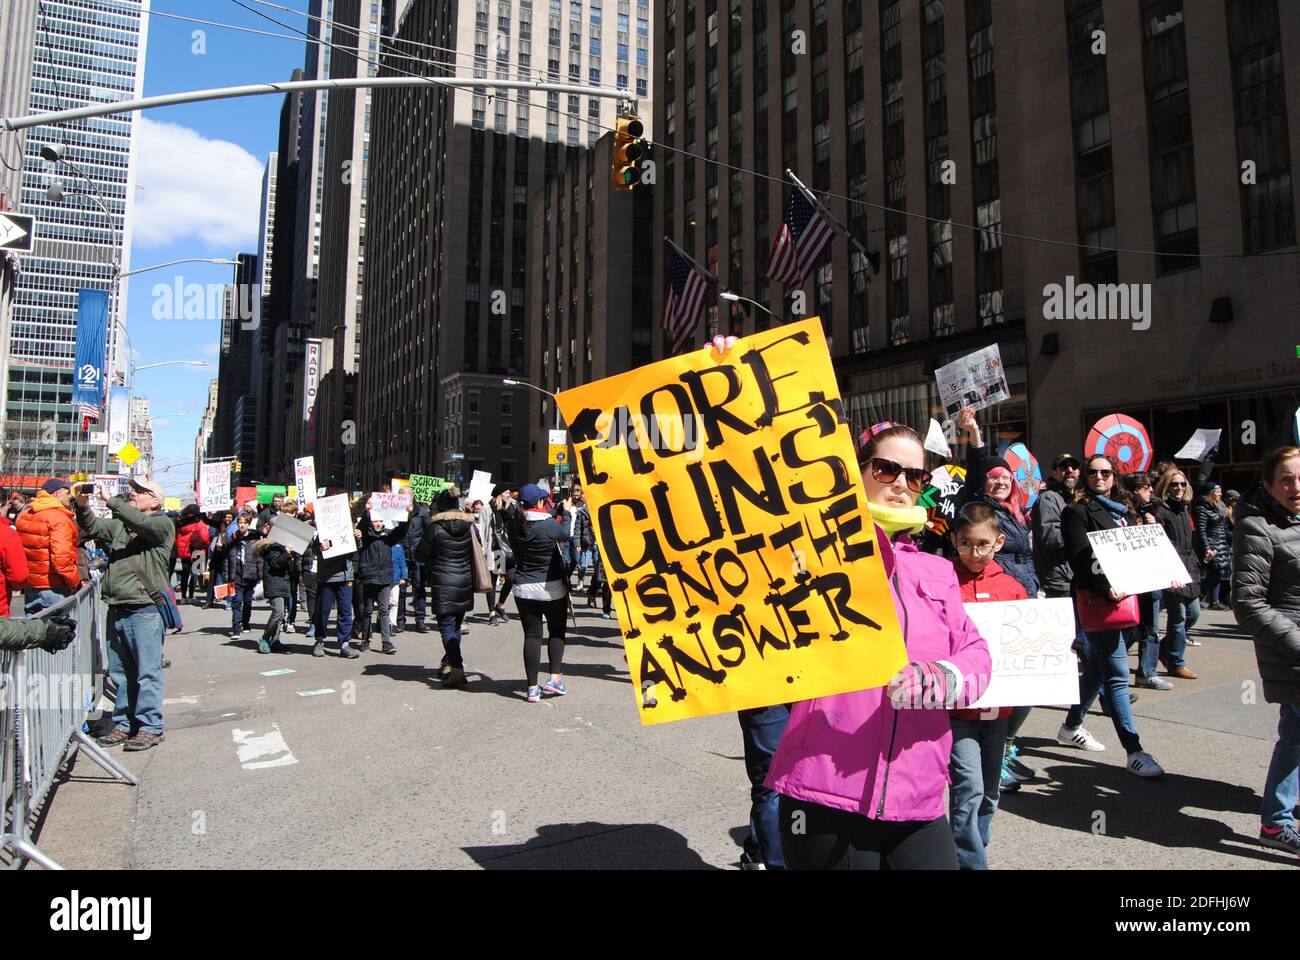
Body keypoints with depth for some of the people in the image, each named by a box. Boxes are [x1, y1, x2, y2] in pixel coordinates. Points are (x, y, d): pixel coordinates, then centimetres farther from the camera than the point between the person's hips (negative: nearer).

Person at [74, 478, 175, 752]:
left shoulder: (162, 524, -1)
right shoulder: (119, 524, 17)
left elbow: (139, 522, -19)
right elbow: (93, 528, 8)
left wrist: (111, 499, -14)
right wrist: (83, 507, -9)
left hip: (145, 609, -7)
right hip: (117, 609, 7)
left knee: (147, 672, -2)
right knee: (120, 672, 14)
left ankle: (150, 727, 5)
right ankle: (124, 724, 23)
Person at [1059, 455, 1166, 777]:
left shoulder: (1124, 510, 19)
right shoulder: (1078, 511, -4)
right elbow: (1080, 559, -14)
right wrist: (1105, 588, -27)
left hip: (1122, 597, 8)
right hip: (1097, 599, -7)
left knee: (1098, 666, 16)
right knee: (1117, 674, -9)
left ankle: (1071, 727, 31)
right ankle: (1134, 751, -7)